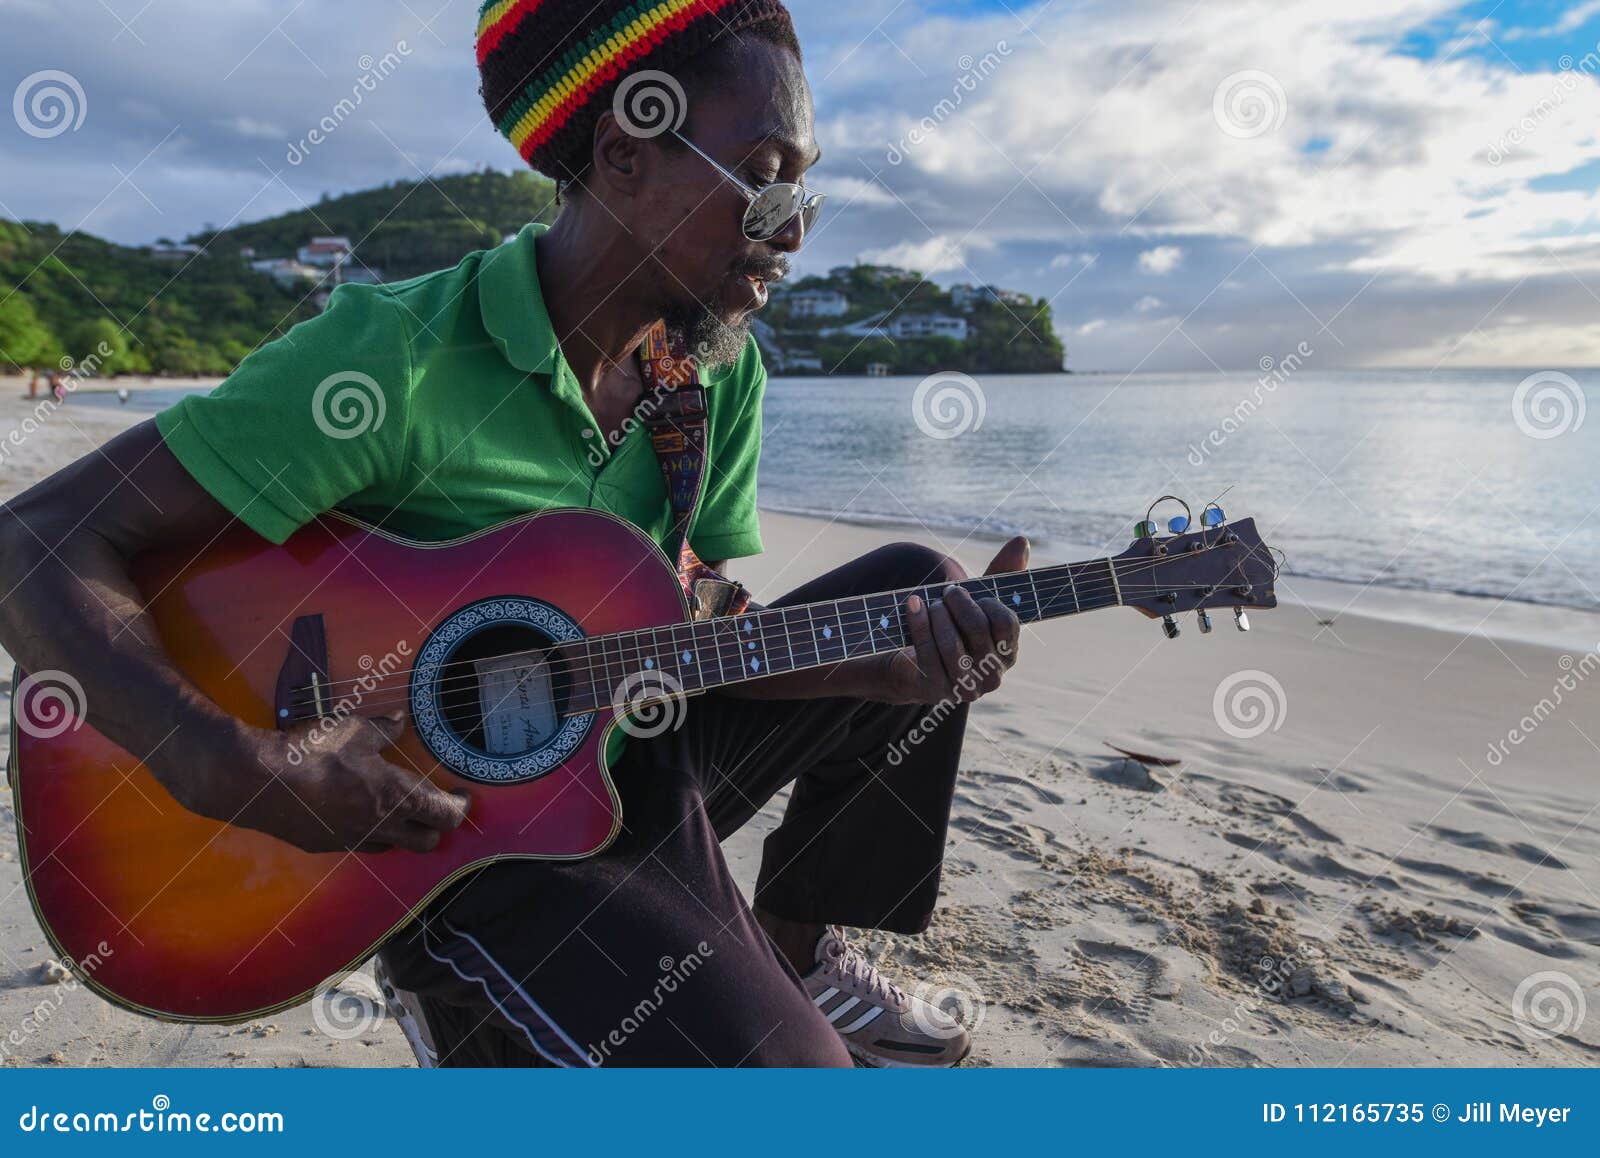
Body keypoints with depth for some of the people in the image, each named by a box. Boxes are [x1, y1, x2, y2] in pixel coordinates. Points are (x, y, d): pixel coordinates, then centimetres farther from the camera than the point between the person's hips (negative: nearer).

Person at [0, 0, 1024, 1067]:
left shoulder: (722, 371, -1)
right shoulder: (401, 355, -22)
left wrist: (896, 669, -17)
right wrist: (234, 771, -34)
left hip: (645, 763, 7)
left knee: (913, 588, 2)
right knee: (778, 1062, -23)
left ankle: (796, 951, 14)